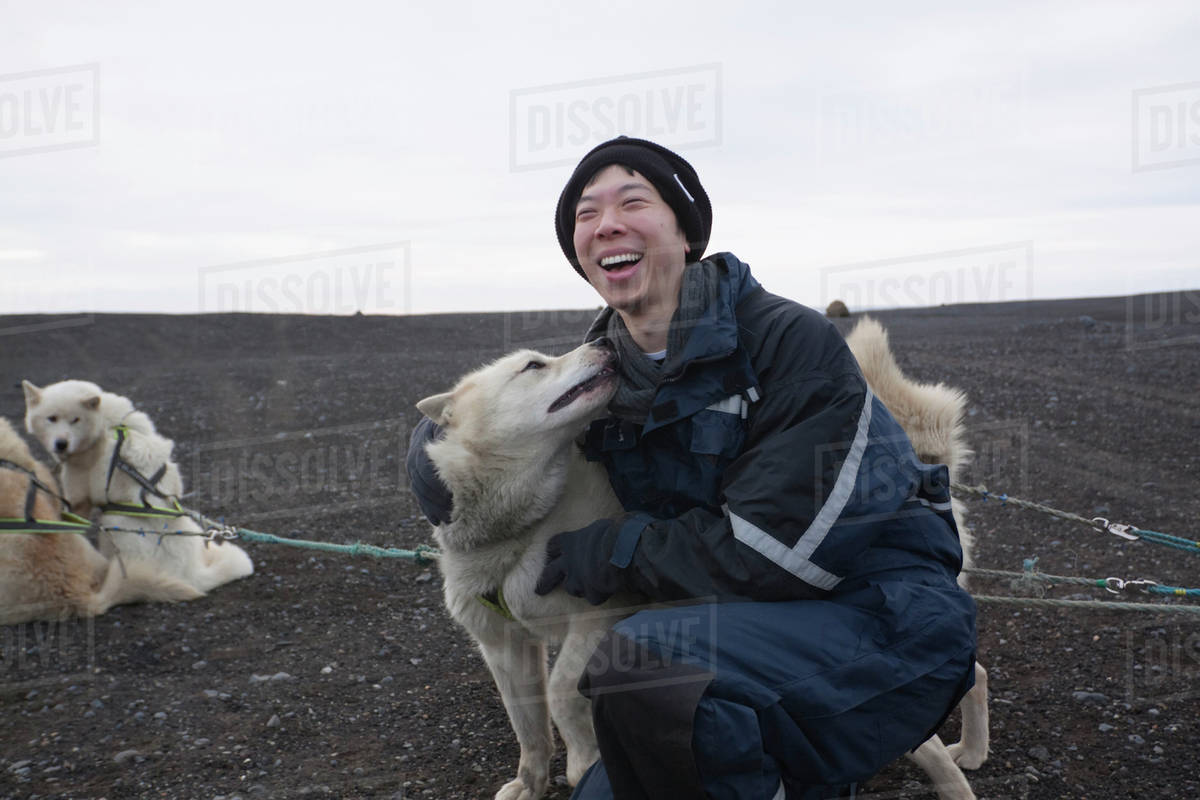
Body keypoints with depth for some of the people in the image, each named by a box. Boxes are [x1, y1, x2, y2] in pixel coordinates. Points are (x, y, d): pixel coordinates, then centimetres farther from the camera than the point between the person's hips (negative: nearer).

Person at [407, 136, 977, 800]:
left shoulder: (790, 338, -16)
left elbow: (768, 550, -22)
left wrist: (613, 555, -12)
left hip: (881, 616, -7)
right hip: (752, 627, 7)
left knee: (639, 665, -32)